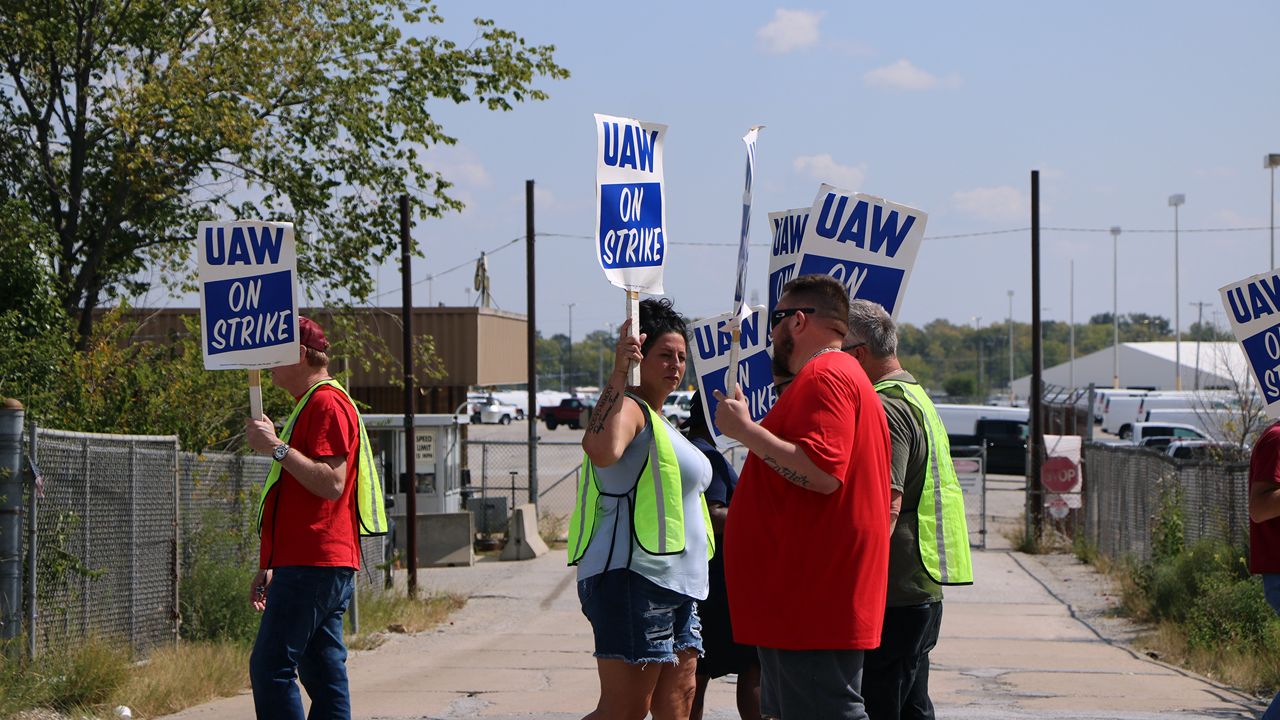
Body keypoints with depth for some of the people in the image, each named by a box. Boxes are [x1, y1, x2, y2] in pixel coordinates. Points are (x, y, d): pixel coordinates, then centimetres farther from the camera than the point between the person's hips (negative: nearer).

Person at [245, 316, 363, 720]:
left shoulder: (327, 404, -10)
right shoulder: (310, 405, 24)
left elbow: (332, 483, -22)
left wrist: (277, 448, -21)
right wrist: (272, 567, 26)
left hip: (312, 566, -11)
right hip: (317, 565, 11)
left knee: (269, 667, -14)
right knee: (324, 673, 7)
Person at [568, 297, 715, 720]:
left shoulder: (658, 420, 25)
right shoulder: (629, 408, -8)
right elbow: (603, 451, -33)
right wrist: (619, 375, -29)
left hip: (675, 586, 10)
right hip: (632, 578, -10)